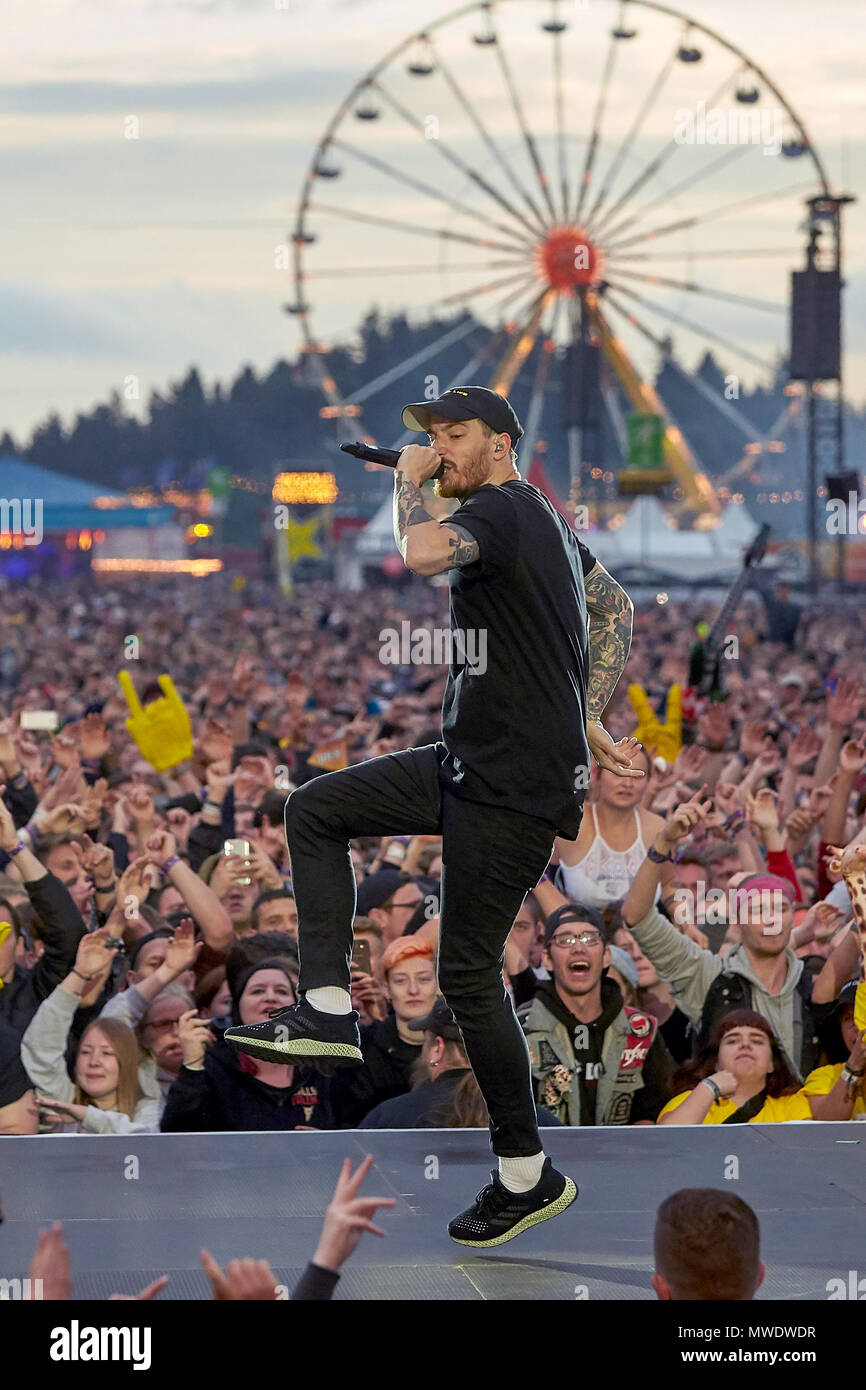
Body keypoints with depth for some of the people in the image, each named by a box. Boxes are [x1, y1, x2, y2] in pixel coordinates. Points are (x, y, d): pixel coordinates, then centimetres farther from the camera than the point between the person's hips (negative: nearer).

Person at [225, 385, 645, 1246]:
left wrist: (408, 480, -16)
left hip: (514, 786, -10)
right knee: (314, 812, 8)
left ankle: (528, 1177, 7)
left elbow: (420, 553, -37)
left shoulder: (502, 510, -15)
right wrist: (587, 720, 23)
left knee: (467, 973, -4)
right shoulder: (542, 523, 16)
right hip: (469, 763, 10)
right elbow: (616, 608, 28)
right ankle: (329, 1011, 2)